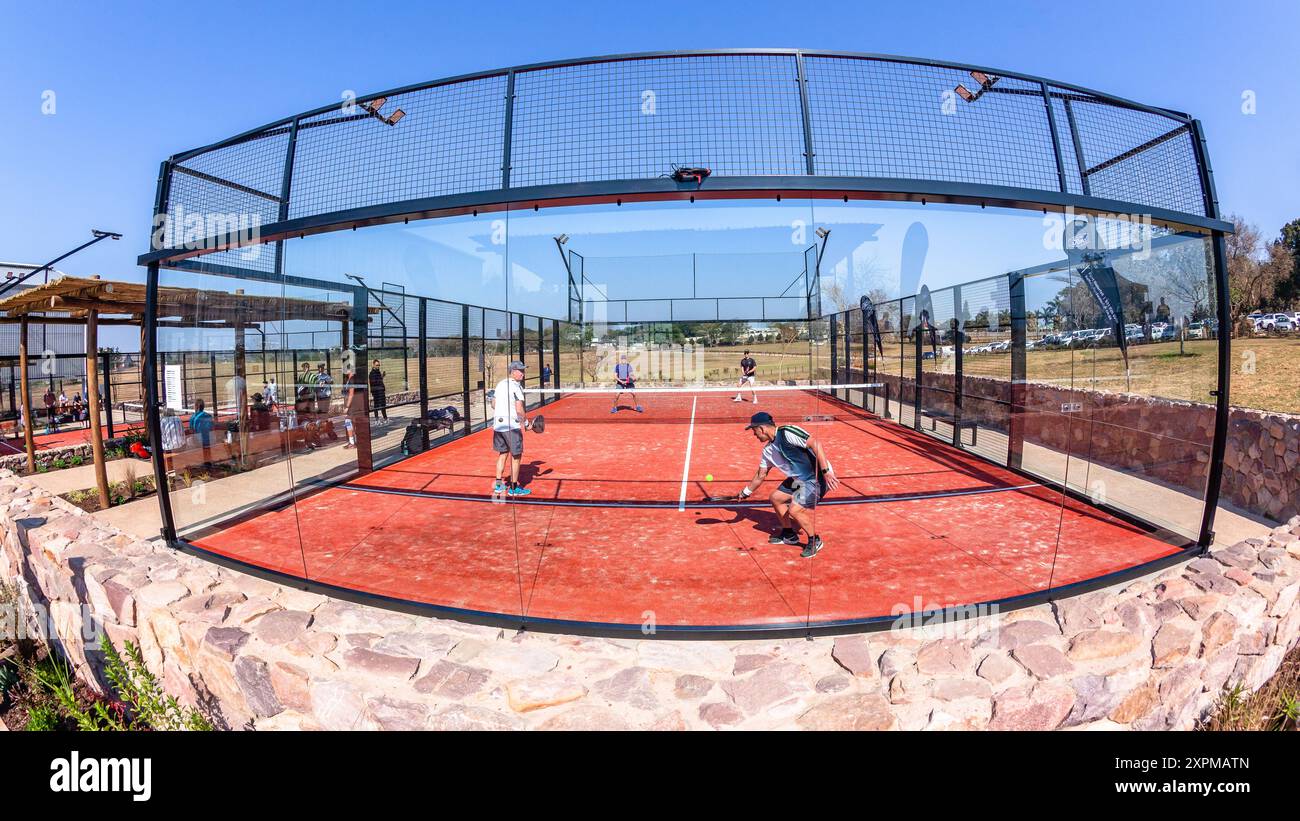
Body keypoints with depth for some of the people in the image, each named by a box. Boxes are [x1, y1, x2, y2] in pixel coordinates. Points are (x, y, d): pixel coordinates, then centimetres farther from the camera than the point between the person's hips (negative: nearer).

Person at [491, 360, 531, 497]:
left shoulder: (500, 384, 10)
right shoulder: (516, 386, -14)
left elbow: (493, 405, 16)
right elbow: (519, 409, -19)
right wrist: (525, 422, -5)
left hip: (497, 424, 8)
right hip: (511, 425, -8)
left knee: (502, 454, 18)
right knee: (516, 456, 3)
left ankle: (498, 485, 21)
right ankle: (514, 488, 8)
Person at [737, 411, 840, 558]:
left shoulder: (787, 433, -20)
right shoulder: (768, 450, 8)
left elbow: (815, 444, -28)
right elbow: (760, 475, 21)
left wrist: (826, 471, -33)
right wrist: (746, 492, 29)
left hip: (819, 477, -10)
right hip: (799, 479, 10)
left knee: (794, 509, -19)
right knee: (776, 497, 14)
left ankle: (815, 541, 5)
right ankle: (789, 534, 32)